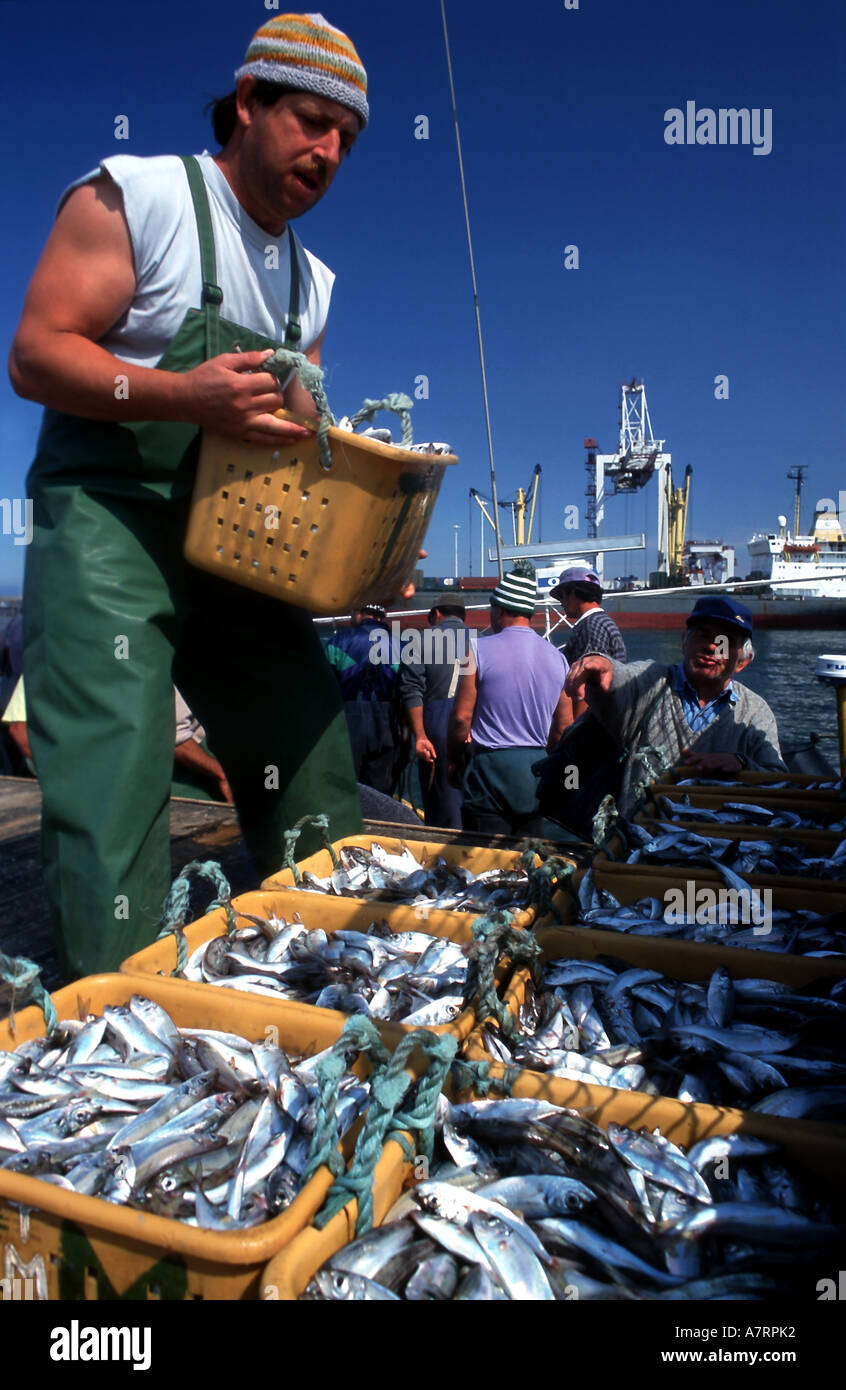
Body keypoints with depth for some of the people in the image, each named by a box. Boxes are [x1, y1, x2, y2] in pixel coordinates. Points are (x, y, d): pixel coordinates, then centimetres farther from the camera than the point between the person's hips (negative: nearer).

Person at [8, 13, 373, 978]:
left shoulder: (312, 282, 19)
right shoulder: (131, 195, 0)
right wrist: (186, 394, -25)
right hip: (107, 529, -6)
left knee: (318, 802, 5)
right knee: (112, 813, -13)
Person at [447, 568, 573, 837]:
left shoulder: (480, 650, -9)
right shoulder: (557, 657, 5)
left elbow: (461, 716, -9)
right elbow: (564, 725, 9)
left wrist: (454, 761, 5)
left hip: (490, 766, -5)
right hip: (536, 770, 5)